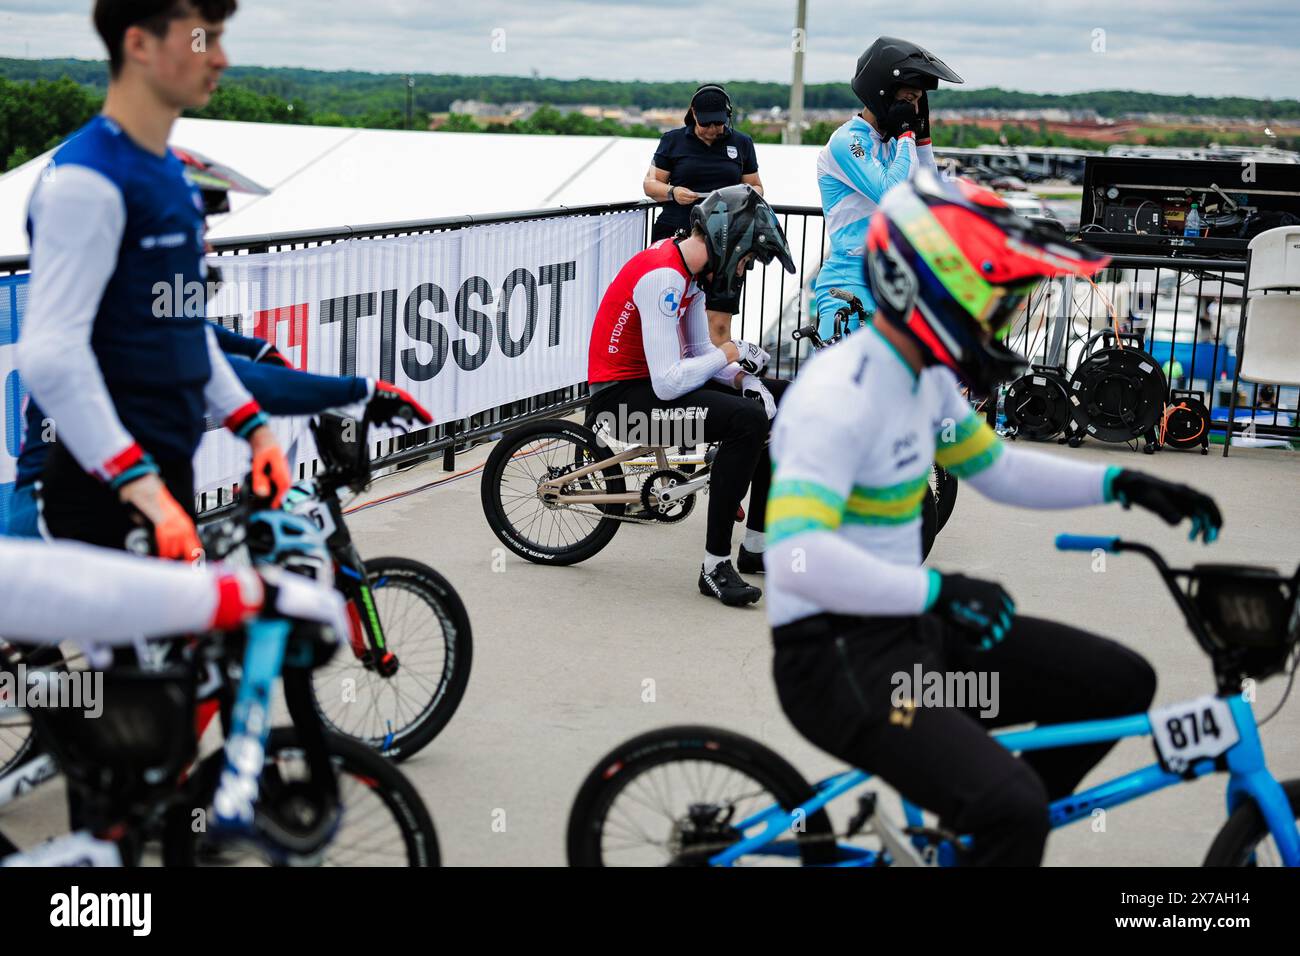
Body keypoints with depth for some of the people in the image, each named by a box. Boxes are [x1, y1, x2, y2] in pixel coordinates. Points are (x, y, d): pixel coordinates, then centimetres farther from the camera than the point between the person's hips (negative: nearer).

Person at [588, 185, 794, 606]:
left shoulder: (690, 269, 7)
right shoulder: (662, 276, -24)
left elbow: (699, 351, 16)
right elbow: (667, 383, -29)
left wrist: (744, 378, -3)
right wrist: (727, 355, -14)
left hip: (654, 381, 10)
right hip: (621, 396, -10)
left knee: (772, 402, 9)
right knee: (746, 420, -27)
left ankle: (756, 547, 16)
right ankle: (716, 566, -21)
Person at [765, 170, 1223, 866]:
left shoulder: (925, 378, 7)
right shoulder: (841, 396, -23)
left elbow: (998, 470, 20)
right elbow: (795, 558, -34)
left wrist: (1117, 483, 8)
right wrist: (937, 589, -33)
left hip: (908, 625, 10)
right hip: (836, 657, -9)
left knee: (1121, 683, 8)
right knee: (1012, 805, -27)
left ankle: (979, 830, 21)